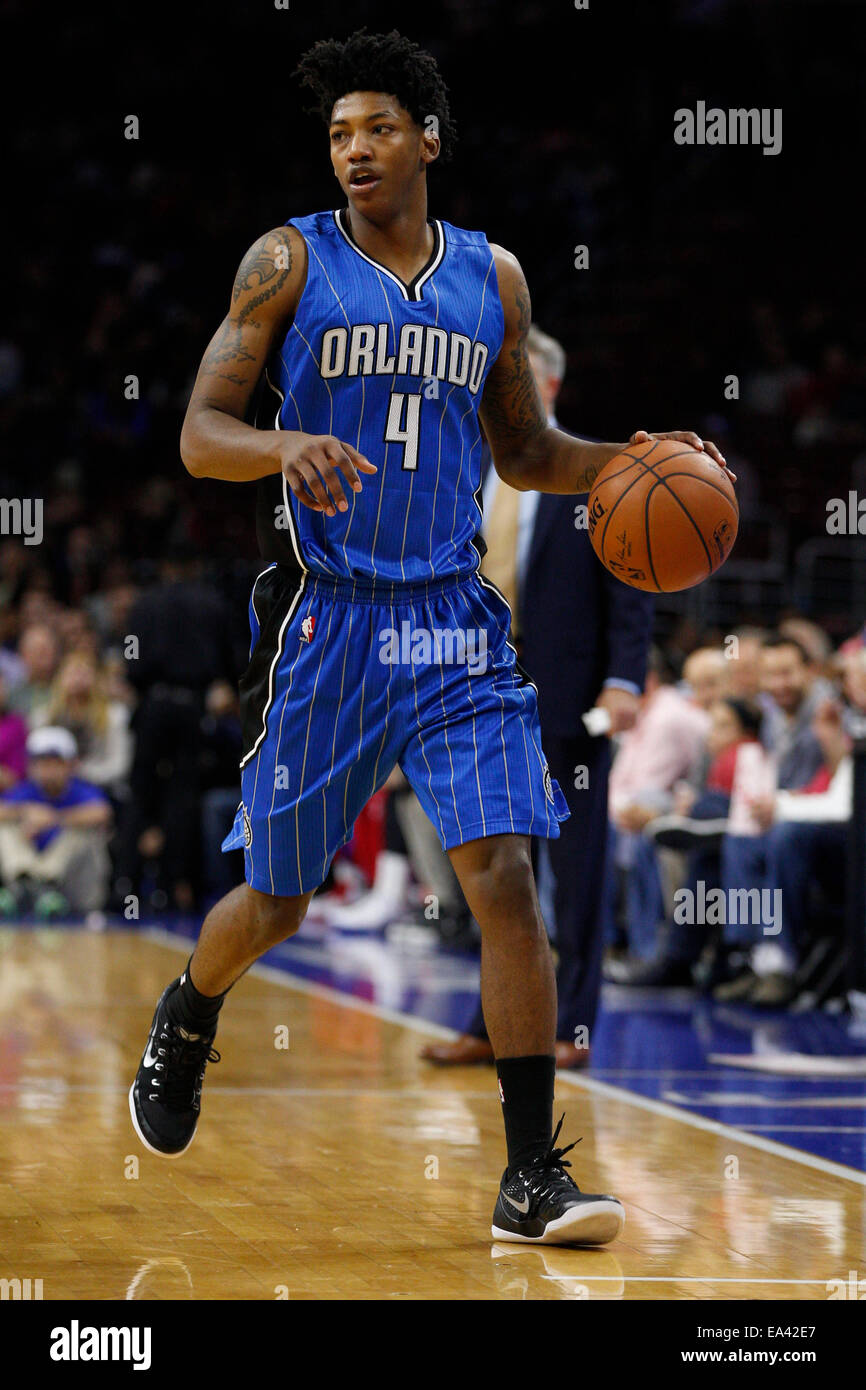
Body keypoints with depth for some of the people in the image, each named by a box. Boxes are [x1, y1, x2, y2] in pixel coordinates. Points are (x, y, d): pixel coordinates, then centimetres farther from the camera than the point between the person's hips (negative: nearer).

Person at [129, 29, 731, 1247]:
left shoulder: (492, 279, 9)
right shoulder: (290, 263, -2)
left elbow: (523, 451, 19)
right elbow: (201, 434, -7)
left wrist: (630, 462, 0)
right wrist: (286, 446, -29)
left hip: (452, 622, 2)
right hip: (324, 621, -2)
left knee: (506, 880, -11)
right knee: (276, 902, 9)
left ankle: (532, 1180, -8)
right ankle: (188, 1019, 44)